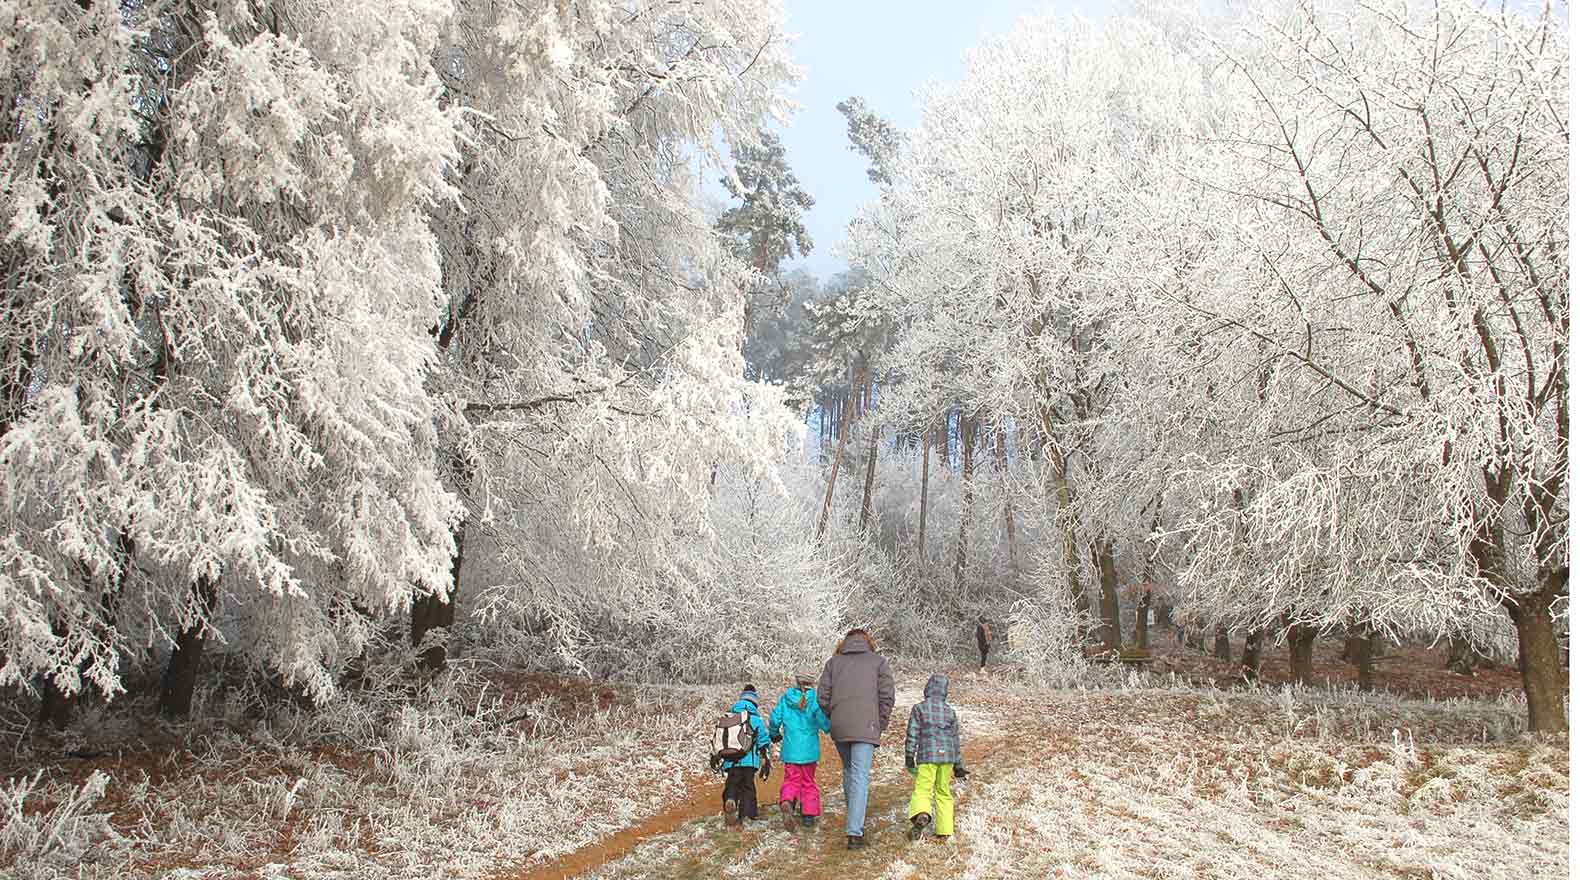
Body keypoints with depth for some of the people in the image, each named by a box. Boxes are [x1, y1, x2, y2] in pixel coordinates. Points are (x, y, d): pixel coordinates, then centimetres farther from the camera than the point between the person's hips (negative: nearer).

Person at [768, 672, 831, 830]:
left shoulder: (786, 698, 0)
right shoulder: (814, 698, -7)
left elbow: (774, 719, 2)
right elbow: (822, 718, -17)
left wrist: (774, 734, 21)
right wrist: (828, 728, 4)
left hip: (790, 747, 1)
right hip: (809, 748, -1)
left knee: (791, 780, 5)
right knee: (809, 781, 15)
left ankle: (787, 801, -25)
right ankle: (809, 815, 15)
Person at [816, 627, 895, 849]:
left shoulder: (834, 662, 12)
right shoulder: (879, 662, 8)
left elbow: (822, 697, 4)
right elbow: (887, 698, 0)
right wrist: (879, 727, 8)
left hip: (839, 729, 3)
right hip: (865, 728, -3)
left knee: (848, 771, 21)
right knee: (860, 777, -4)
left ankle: (856, 819, 31)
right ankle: (855, 832, -11)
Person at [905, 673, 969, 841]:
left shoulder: (919, 708, -1)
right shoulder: (950, 711, 8)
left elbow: (912, 735, -4)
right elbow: (955, 740, 10)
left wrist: (909, 759, 1)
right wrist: (958, 766, 16)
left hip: (927, 757, -3)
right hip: (947, 757, 3)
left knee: (922, 790, -6)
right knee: (943, 792, 15)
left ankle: (921, 815, -35)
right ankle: (944, 830, 14)